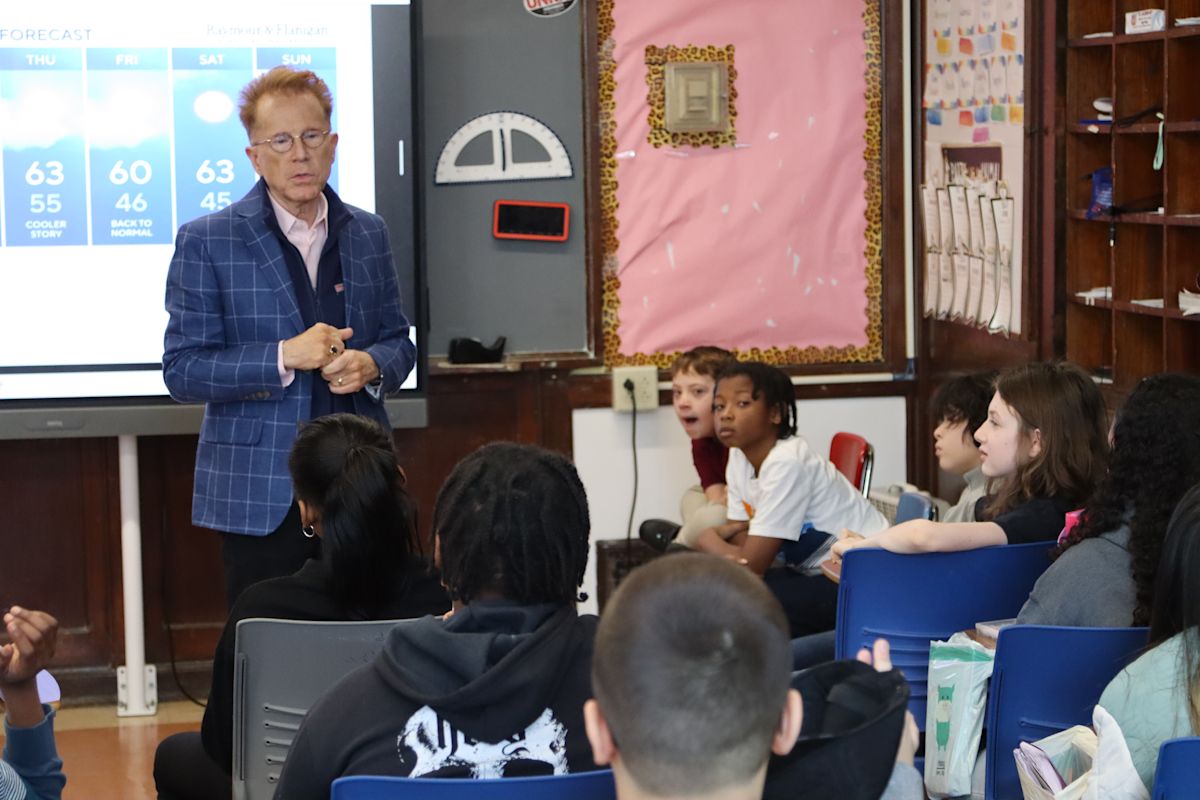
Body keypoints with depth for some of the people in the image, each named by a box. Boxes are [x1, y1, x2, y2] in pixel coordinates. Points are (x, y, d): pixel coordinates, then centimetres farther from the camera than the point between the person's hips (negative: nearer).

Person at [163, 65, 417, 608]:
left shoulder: (367, 234, 11)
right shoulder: (206, 242, -3)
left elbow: (398, 340, 17)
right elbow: (182, 371, -6)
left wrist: (371, 366, -7)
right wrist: (285, 357, -19)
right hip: (260, 497, -3)